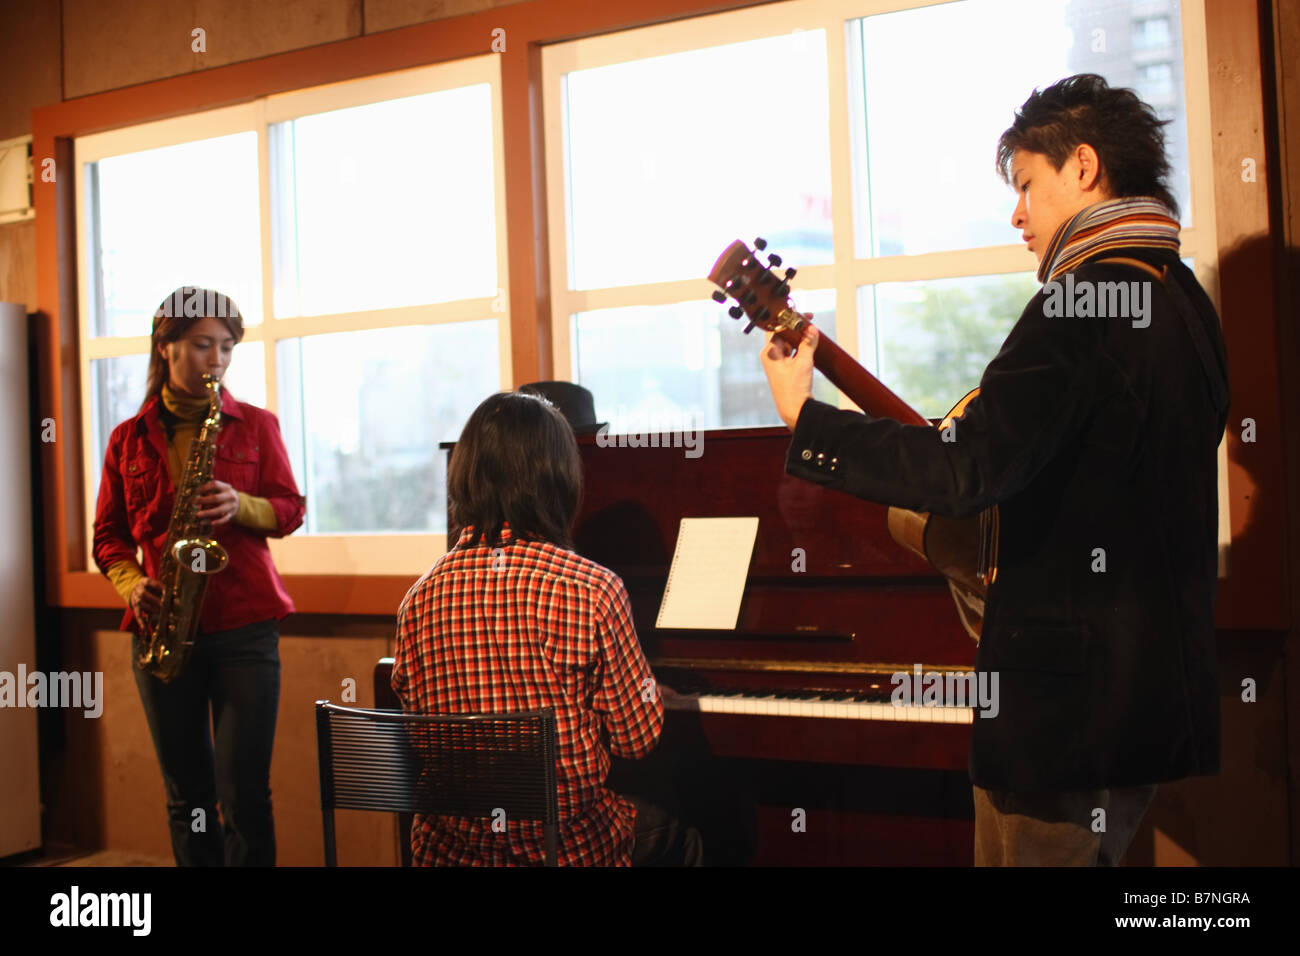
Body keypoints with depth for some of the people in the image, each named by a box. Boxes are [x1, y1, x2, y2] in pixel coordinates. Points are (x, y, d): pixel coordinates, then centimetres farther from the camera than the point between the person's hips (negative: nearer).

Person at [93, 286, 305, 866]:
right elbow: (108, 534, 13)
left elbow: (290, 510, 5)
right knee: (187, 795, 9)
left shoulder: (256, 425, 7)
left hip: (245, 625, -2)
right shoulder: (128, 439, 10)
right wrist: (132, 584, -7)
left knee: (244, 793, -4)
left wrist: (240, 505, -15)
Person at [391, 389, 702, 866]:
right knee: (675, 832, 29)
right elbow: (638, 738, -11)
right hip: (569, 846, -4)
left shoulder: (419, 598, -7)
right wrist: (656, 695, 12)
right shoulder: (593, 589, -19)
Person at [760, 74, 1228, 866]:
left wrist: (804, 417, -19)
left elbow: (966, 471, -27)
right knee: (1092, 849, 22)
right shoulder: (1185, 301, 11)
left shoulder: (1082, 304, -19)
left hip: (1073, 689, -9)